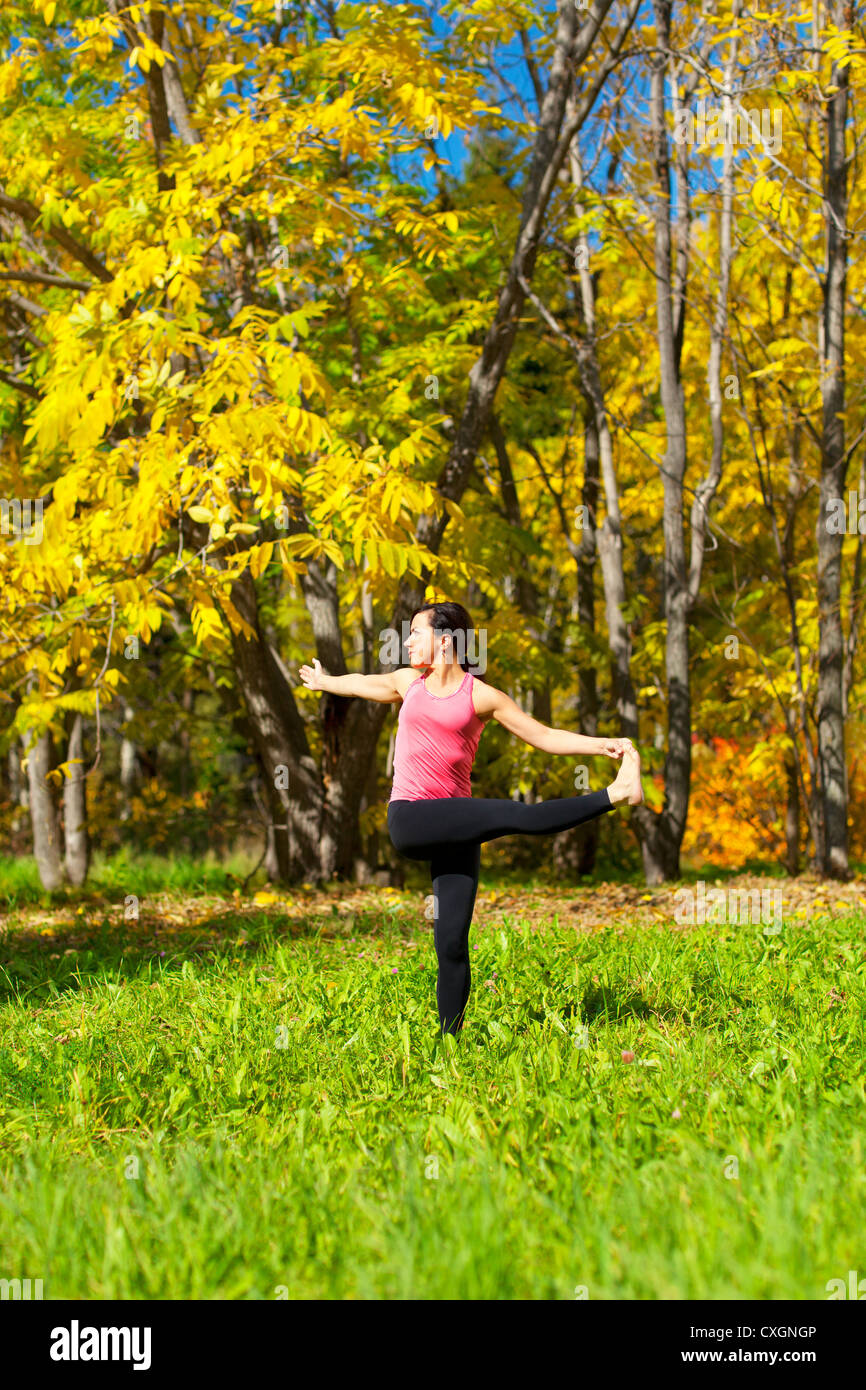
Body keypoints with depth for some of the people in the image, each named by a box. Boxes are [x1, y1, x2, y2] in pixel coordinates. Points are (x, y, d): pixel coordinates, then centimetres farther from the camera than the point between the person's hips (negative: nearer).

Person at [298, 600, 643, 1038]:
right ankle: (613, 795, -17)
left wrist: (601, 744, -9)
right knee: (514, 814, -24)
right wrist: (323, 681, 55)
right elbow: (361, 683, 36)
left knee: (452, 944, -7)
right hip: (409, 820, 0)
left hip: (456, 828, 0)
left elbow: (544, 735, 4)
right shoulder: (408, 682, 15)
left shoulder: (481, 696, 5)